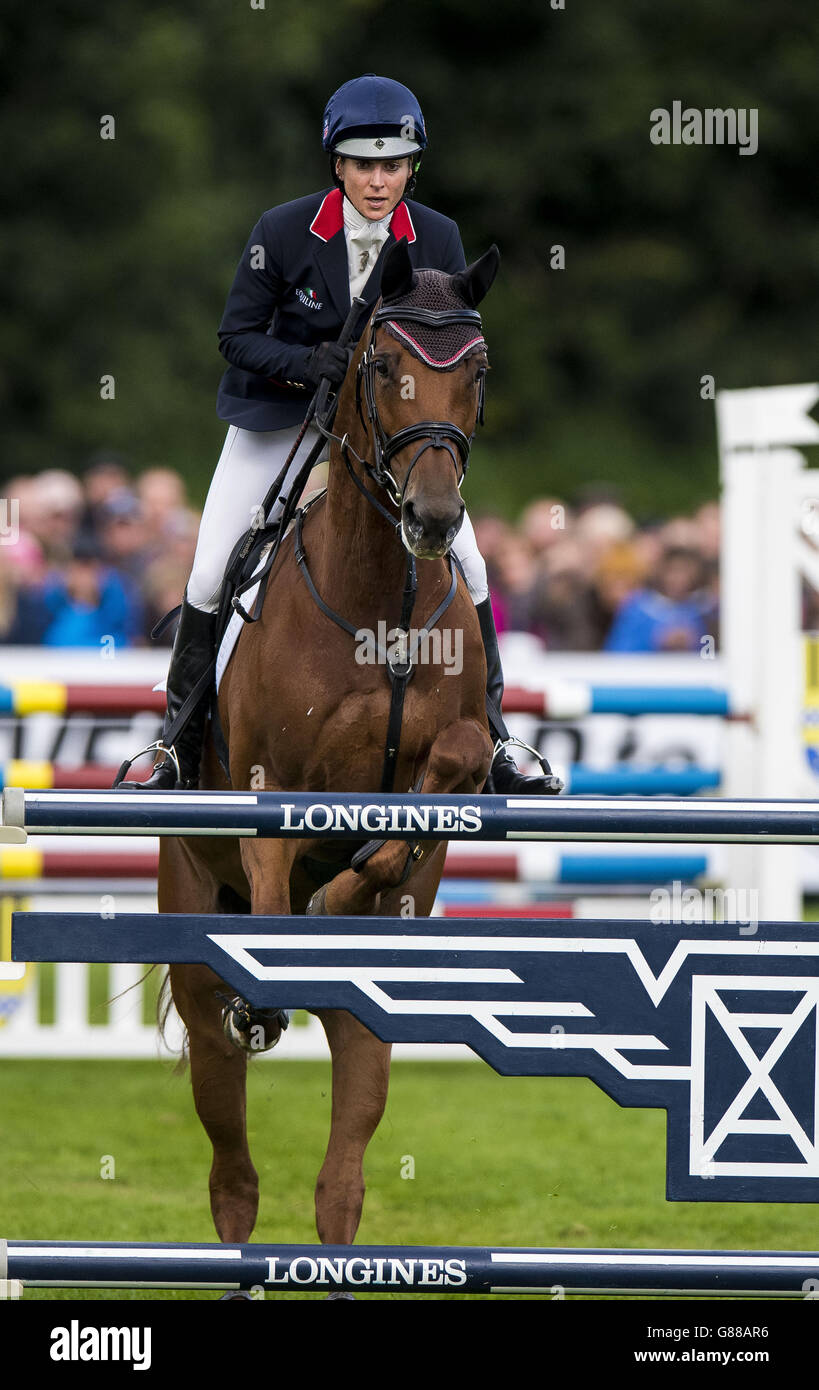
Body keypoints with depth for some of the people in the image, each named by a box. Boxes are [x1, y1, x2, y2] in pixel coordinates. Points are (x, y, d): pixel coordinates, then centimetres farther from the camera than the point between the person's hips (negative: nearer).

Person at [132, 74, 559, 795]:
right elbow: (238, 335, -14)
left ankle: (490, 742, 7)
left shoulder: (437, 239, -14)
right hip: (281, 412, -2)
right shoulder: (283, 232, -20)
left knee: (467, 567, -7)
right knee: (209, 576, -8)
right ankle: (182, 747, 9)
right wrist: (307, 363, -32)